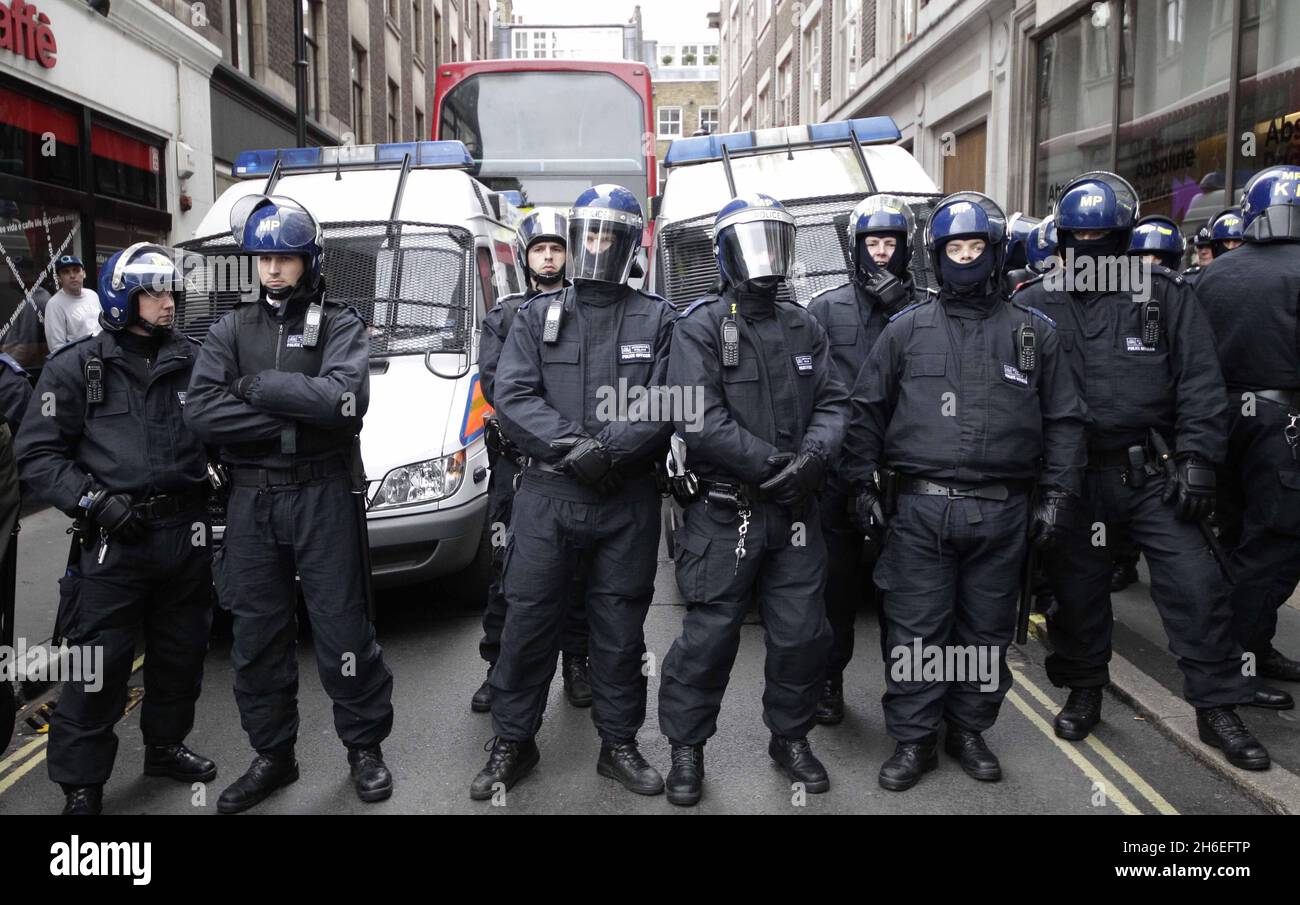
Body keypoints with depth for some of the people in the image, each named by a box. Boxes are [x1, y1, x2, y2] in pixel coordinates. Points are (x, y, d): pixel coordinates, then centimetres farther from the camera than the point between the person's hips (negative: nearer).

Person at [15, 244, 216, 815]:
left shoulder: (192, 360, 7)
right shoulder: (76, 366, -2)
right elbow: (38, 454, -3)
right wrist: (92, 501, -15)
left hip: (185, 533, 4)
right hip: (112, 540, -4)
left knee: (181, 652, 15)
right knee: (98, 666, -2)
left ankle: (165, 745, 36)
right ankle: (82, 785, 13)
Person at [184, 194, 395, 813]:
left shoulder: (339, 325, 0)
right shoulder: (231, 330, 8)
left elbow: (344, 400, -19)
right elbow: (200, 412, -7)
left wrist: (256, 384, -12)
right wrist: (296, 415, -13)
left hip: (322, 496, -3)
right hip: (250, 499, 4)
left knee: (341, 627, 2)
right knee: (256, 636, 11)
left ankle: (365, 746, 21)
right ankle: (272, 756, 27)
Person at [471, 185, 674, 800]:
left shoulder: (656, 319, 6)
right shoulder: (536, 316, 8)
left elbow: (665, 407, -6)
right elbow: (512, 398, -4)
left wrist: (606, 450, -20)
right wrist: (574, 448, -17)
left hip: (628, 502, 0)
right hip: (547, 496, 1)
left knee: (620, 632, 10)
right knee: (528, 625, 6)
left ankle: (619, 744, 25)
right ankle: (512, 743, 23)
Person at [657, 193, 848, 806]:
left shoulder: (804, 329, 12)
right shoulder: (700, 327, -5)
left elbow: (832, 404, 6)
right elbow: (700, 420, -16)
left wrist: (813, 456, -14)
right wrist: (772, 463, -18)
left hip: (796, 509, 5)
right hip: (725, 510, -5)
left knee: (803, 633, 10)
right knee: (709, 636, 1)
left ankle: (790, 737, 31)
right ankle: (686, 748, 19)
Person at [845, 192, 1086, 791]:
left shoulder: (1033, 332, 9)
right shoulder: (907, 329, 7)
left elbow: (1063, 421, 10)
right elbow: (867, 411, 9)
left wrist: (1058, 495, 3)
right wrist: (863, 483, 4)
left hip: (1002, 511, 1)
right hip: (919, 508, -1)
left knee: (987, 630, 11)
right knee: (916, 629, 2)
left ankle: (969, 730, 28)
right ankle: (913, 740, 15)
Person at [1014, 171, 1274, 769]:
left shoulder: (1166, 296, 3)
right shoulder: (1034, 306, 4)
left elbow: (1199, 384, 0)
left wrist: (1196, 461, -8)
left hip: (1152, 473, -1)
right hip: (1071, 478, 1)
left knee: (1195, 585, -3)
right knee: (1077, 587, 11)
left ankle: (1218, 708, 13)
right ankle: (1083, 691, 31)